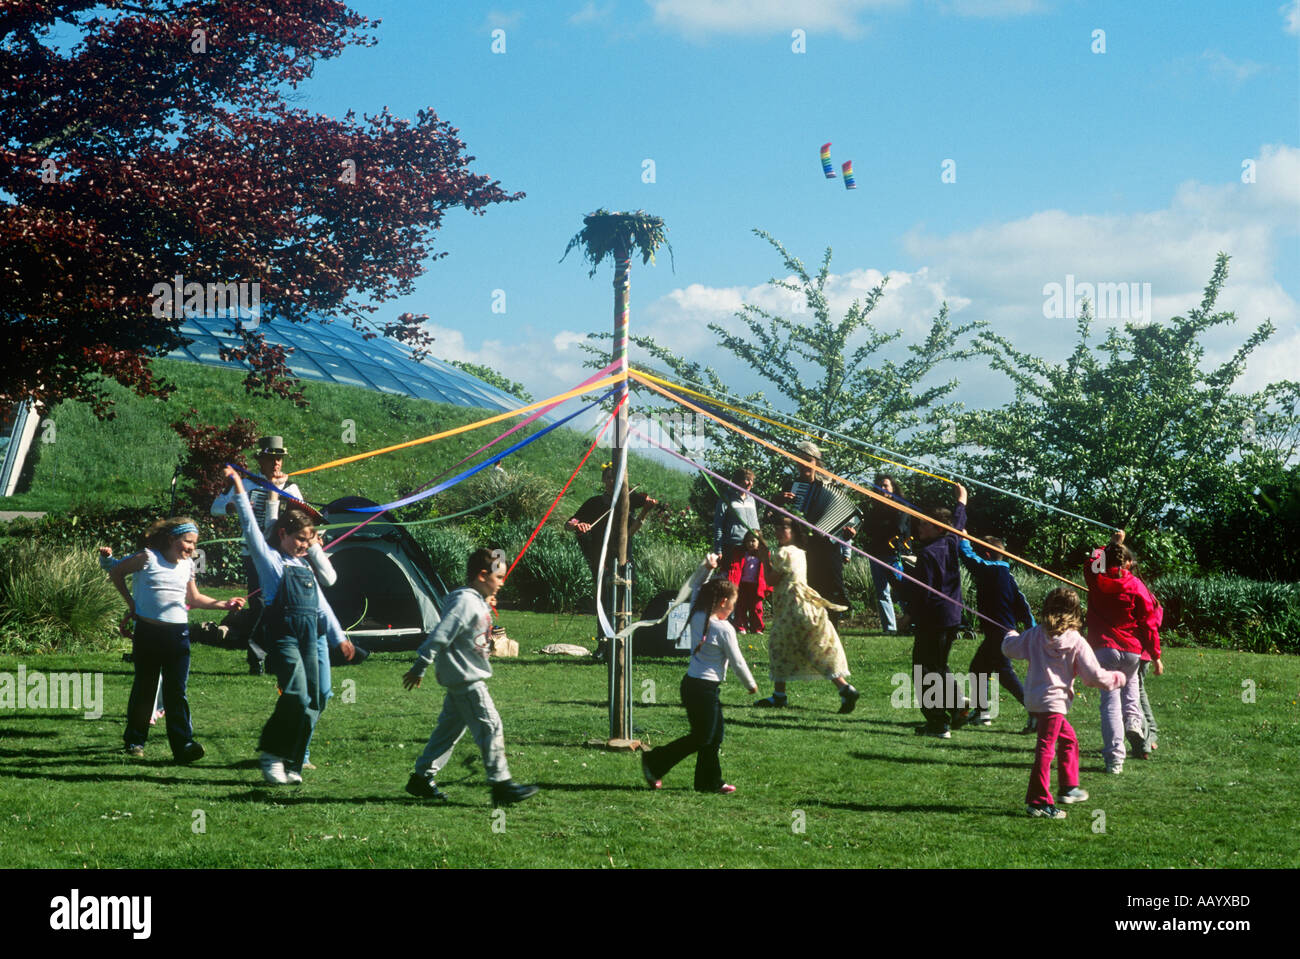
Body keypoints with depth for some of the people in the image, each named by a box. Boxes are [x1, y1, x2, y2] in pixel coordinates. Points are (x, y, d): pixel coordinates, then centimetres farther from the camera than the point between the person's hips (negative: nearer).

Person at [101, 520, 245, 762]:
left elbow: (194, 599, 20)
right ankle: (135, 741, 21)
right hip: (148, 632, -3)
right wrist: (130, 602, 4)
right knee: (144, 687, 6)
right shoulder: (147, 558, -4)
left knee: (176, 690, -3)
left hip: (177, 633, 3)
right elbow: (116, 572, 8)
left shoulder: (187, 565, 11)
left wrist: (224, 604, 10)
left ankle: (183, 744, -7)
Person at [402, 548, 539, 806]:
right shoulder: (465, 601, -18)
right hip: (465, 678, -11)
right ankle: (500, 782, -5)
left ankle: (422, 778, 20)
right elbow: (441, 634, -21)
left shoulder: (478, 602, 14)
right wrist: (419, 667, -21)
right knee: (490, 726, -8)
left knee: (450, 727, 14)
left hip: (464, 677, 11)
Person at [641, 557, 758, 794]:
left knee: (716, 733, 16)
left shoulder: (697, 616, 2)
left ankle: (710, 781, 21)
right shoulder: (724, 629, -17)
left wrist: (706, 567, 6)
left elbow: (694, 586, 19)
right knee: (702, 737, 3)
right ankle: (655, 761, 5)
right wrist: (751, 685, 7)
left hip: (691, 683, 9)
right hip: (705, 687, -9)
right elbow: (737, 661, -8)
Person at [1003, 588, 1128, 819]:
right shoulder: (1077, 643, -9)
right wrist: (1117, 678, 13)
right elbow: (1094, 676, -6)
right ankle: (1037, 801, -7)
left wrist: (1011, 635, 36)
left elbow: (1009, 648, 14)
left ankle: (1068, 788, 32)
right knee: (1045, 748, -6)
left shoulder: (1035, 634, 4)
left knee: (1069, 739, 23)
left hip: (1034, 698, 7)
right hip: (1053, 701, -7)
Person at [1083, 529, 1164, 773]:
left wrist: (1110, 544, 34)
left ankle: (1114, 758, -7)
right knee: (1130, 682, 33)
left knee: (1110, 700, 0)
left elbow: (1092, 563, 27)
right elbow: (1148, 623, -2)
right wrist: (1156, 656, 3)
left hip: (1103, 648, 0)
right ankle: (1133, 719, 9)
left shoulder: (1096, 580, 1)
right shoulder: (1136, 586, -3)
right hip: (1131, 650, 0)